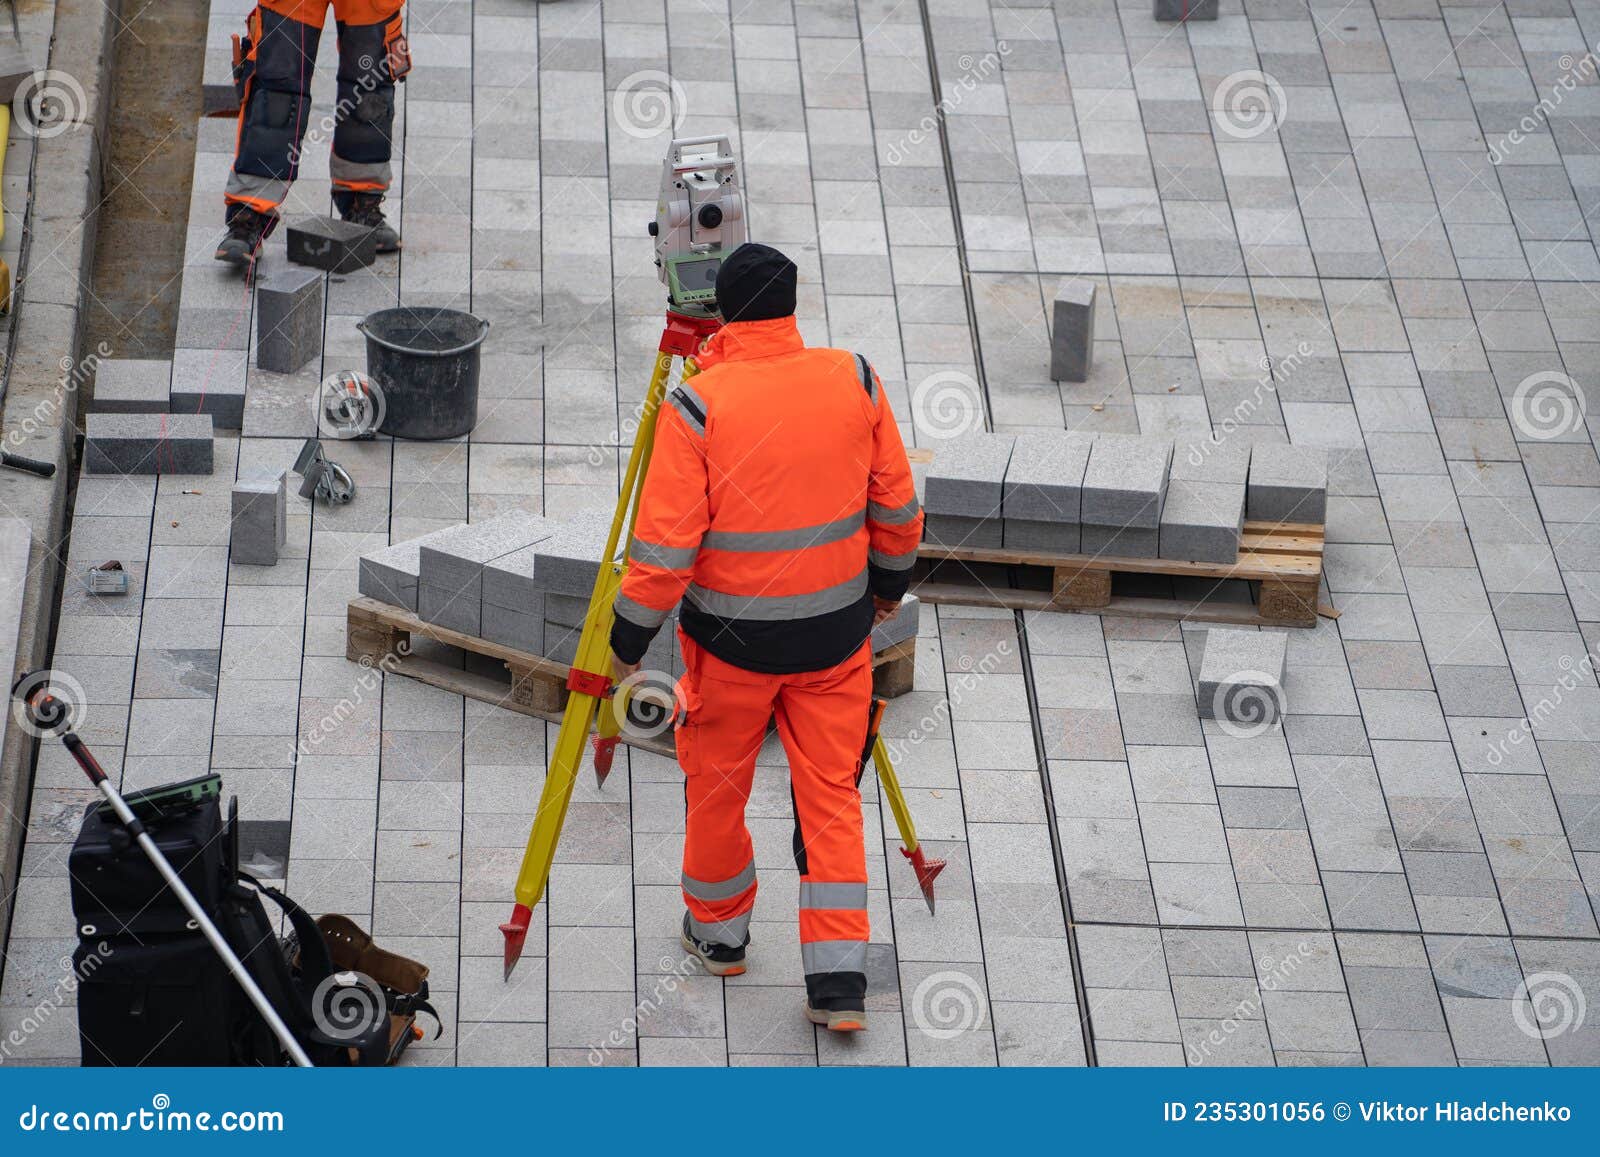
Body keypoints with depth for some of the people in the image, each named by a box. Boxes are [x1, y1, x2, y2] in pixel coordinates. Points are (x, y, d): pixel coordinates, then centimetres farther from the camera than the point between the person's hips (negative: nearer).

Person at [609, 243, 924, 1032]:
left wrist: (625, 645, -6)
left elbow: (664, 544, -16)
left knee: (717, 784, 19)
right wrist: (889, 584, 21)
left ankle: (718, 930, 38)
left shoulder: (698, 404, -17)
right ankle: (839, 980, 7)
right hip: (835, 628, 3)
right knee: (831, 794, 10)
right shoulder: (853, 381, -7)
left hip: (731, 638, -3)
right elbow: (896, 507, 3)